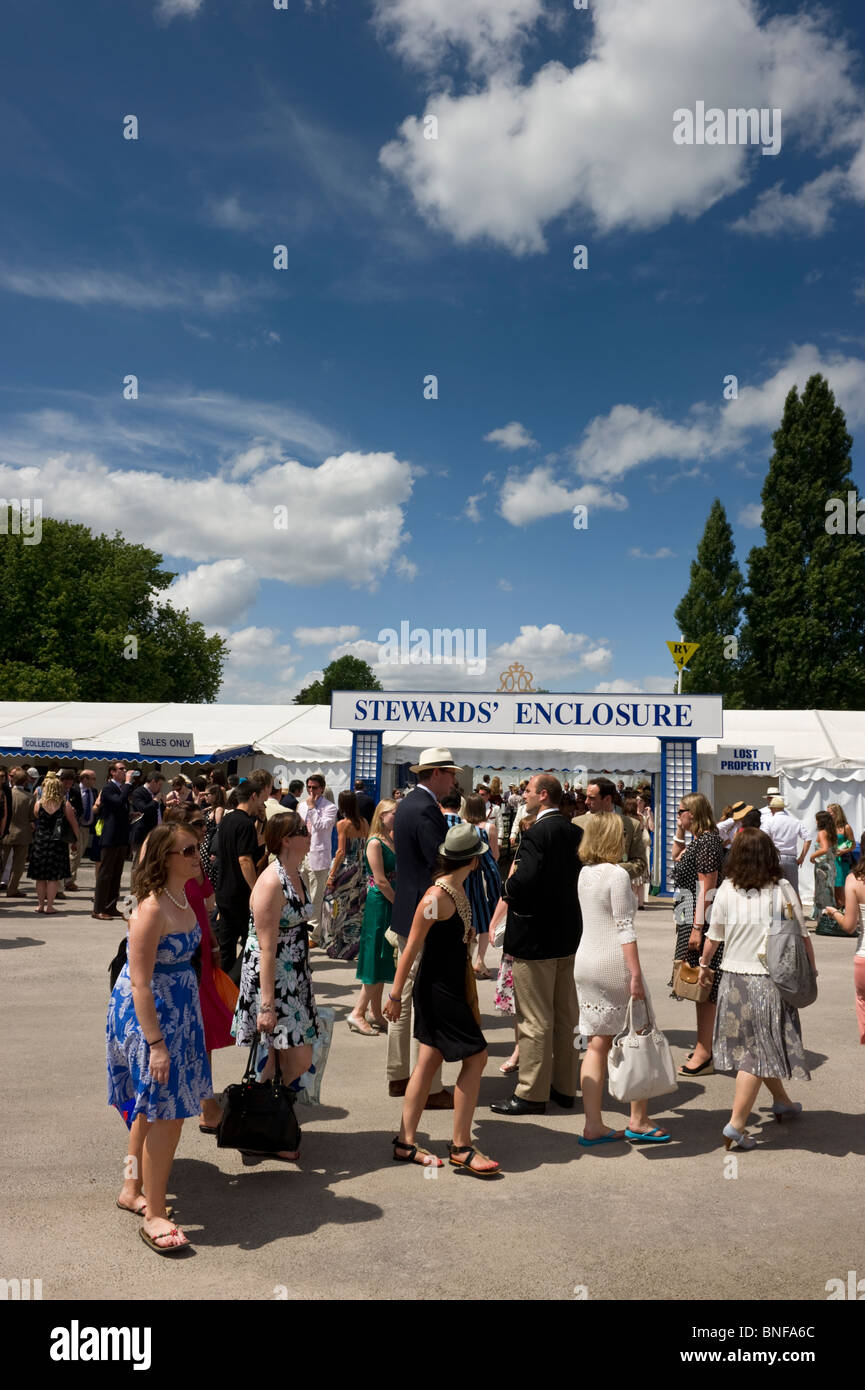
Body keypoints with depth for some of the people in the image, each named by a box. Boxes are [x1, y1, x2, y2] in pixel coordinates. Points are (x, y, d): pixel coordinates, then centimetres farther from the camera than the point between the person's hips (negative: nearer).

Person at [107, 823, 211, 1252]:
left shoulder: (182, 897, 3)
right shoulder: (152, 909, -24)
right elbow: (140, 982, -24)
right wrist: (156, 1043, -24)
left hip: (178, 1013, 9)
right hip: (146, 1016, -9)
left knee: (150, 1107, 20)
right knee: (167, 1114, -3)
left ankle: (133, 1189, 37)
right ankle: (154, 1216, 10)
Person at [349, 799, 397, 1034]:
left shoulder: (391, 841, 11)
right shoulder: (375, 843, -14)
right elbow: (381, 881, -17)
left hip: (391, 905, 9)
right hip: (379, 903, -9)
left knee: (383, 961, 12)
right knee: (378, 961, -5)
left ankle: (376, 1014, 20)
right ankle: (357, 1013, 3)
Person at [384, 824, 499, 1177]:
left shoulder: (458, 890, 7)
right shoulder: (436, 897, -21)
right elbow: (412, 948, -17)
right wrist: (395, 994, -14)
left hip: (452, 988, 9)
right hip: (437, 992, -9)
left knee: (428, 1063, 12)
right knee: (475, 1058, -5)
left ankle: (405, 1143, 20)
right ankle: (461, 1148, 5)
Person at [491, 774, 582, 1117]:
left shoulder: (536, 834, -19)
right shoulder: (574, 832, 5)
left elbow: (525, 881, -30)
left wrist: (507, 888, -9)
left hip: (535, 937, -8)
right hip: (567, 934, 8)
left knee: (535, 1020, 1)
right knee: (564, 1015, 16)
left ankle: (531, 1093, 9)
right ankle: (564, 1086, 27)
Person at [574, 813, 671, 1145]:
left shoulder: (585, 873, 10)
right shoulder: (617, 874, -13)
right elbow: (625, 929, -16)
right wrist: (636, 974, -16)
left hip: (585, 963, 7)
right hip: (614, 966, -7)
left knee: (597, 1044, 9)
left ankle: (593, 1125, 9)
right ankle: (638, 1121, 14)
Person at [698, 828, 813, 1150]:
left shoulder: (726, 889, -4)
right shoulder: (782, 889, -8)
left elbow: (713, 937, 3)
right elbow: (802, 936, -5)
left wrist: (704, 964, 21)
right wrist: (811, 972, 10)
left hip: (734, 978, 3)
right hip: (770, 978, -3)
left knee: (751, 1044, 20)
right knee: (758, 1051, 3)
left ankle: (782, 1102, 40)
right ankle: (736, 1126, 0)